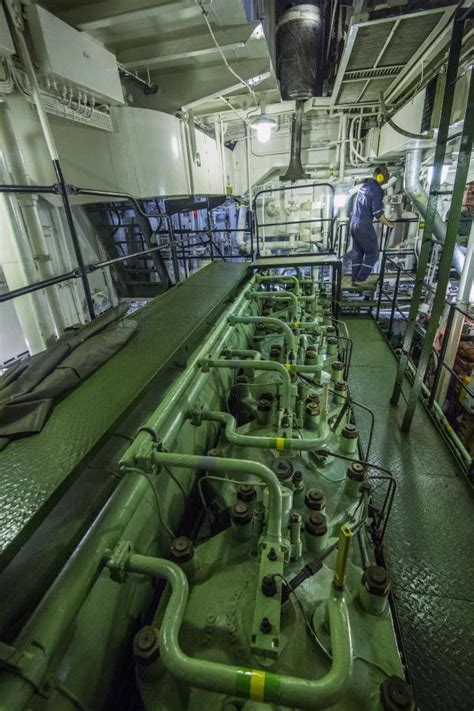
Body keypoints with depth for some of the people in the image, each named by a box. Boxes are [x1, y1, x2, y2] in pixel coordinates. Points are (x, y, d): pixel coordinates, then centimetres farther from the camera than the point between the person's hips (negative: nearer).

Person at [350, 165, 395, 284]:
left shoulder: (365, 185, 13)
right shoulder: (376, 189, -13)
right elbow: (378, 213, -18)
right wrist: (388, 224, -4)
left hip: (354, 223, 8)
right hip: (364, 225, -8)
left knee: (357, 253, 13)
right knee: (372, 253, 3)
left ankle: (355, 279, 16)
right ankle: (360, 279, 1)